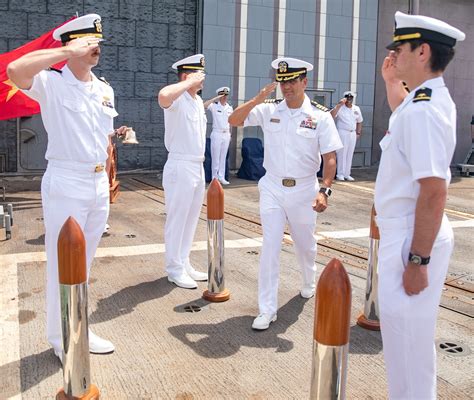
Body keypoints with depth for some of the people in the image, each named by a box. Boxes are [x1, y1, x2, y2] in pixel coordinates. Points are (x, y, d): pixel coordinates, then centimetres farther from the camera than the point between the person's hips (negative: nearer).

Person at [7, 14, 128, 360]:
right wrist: (69, 52, -24)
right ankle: (61, 338, 19)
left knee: (85, 263, 15)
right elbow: (15, 70, -31)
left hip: (98, 185, 6)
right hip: (65, 184, -6)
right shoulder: (51, 83, -9)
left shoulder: (105, 89, 10)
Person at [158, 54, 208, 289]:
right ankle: (174, 269, 12)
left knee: (191, 219, 15)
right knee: (177, 220, 1)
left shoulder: (198, 101, 14)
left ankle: (184, 264, 27)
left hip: (198, 167, 9)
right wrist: (189, 83, -26)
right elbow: (163, 96, -40)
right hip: (180, 167, -9)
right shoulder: (177, 100, -14)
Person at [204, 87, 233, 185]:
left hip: (226, 135, 5)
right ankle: (215, 177, 6)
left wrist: (230, 134, 12)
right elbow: (204, 105, -26)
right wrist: (215, 99, -23)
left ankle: (221, 177, 13)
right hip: (217, 134, -5)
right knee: (215, 157, -1)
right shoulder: (214, 105, -7)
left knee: (223, 157, 8)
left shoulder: (230, 107, 8)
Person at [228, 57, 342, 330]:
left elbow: (330, 157, -9)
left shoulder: (320, 116, -8)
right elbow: (234, 120, -6)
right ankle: (268, 309, 4)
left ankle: (309, 282, 49)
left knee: (305, 244, 17)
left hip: (304, 189, -1)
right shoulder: (269, 109, -2)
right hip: (272, 188, 1)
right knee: (270, 246, -3)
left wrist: (324, 190, -21)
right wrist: (258, 100, -18)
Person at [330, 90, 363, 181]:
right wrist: (339, 105, -26)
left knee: (349, 154, 8)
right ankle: (340, 174, -1)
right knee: (342, 154, -5)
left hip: (352, 133, 6)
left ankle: (347, 174, 14)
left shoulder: (356, 109, 12)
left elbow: (359, 121, 21)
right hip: (342, 132, -6)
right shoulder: (340, 108, -6)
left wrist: (358, 132, 13)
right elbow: (331, 115, -23)